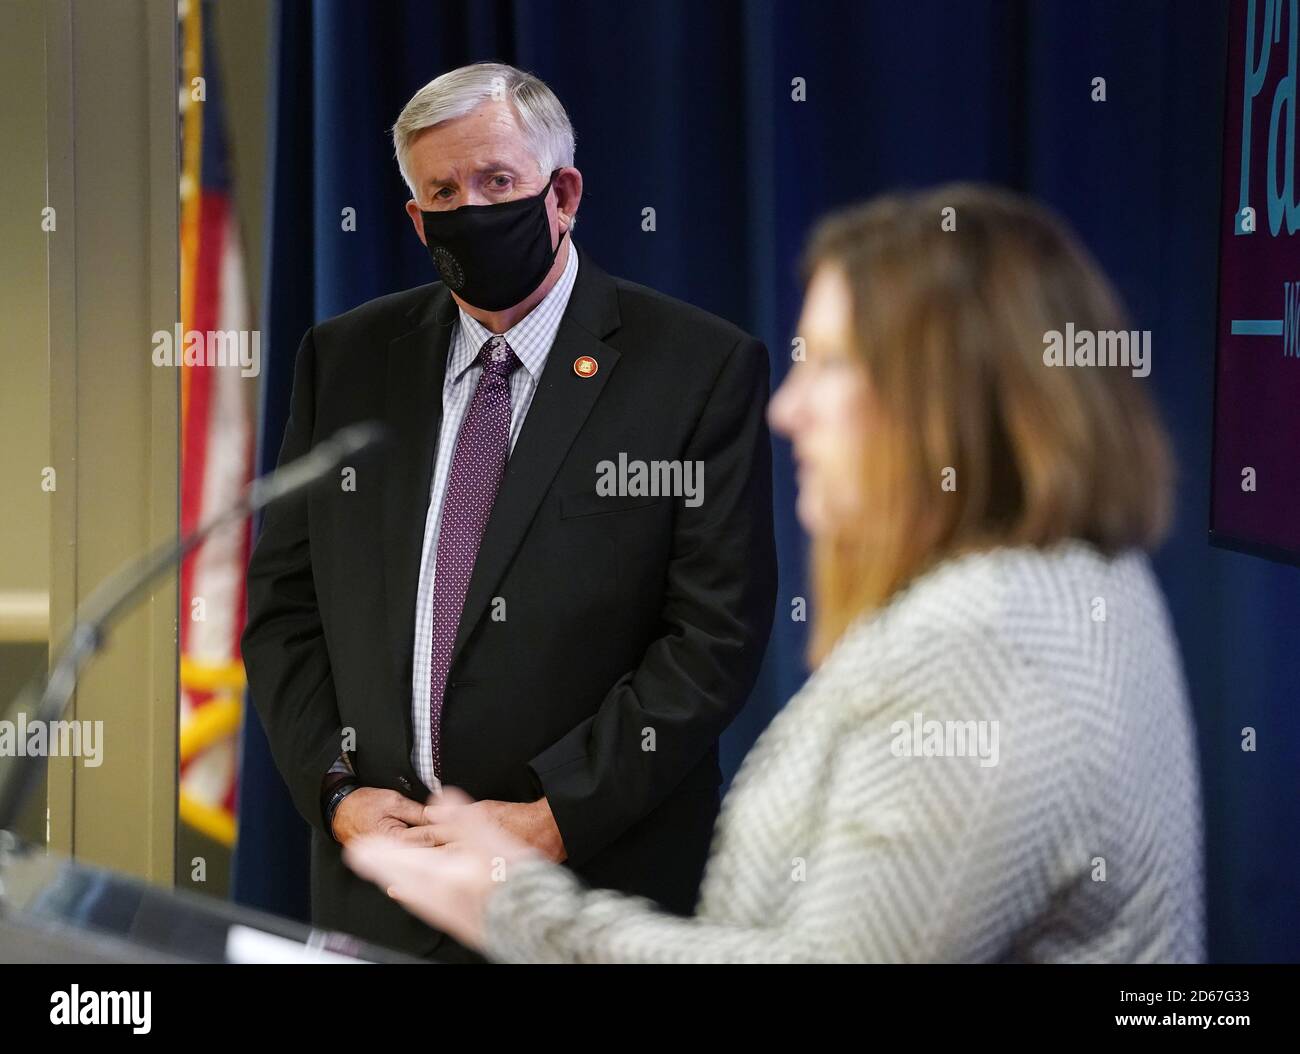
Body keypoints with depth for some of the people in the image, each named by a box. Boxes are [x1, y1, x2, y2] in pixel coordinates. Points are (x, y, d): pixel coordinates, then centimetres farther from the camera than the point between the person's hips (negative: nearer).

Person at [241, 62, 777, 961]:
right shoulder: (345, 361, 8)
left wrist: (557, 816, -16)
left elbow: (717, 633, -10)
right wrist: (336, 790, -6)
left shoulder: (701, 370, -5)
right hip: (376, 881, 3)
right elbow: (284, 605, 8)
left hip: (599, 880, -3)